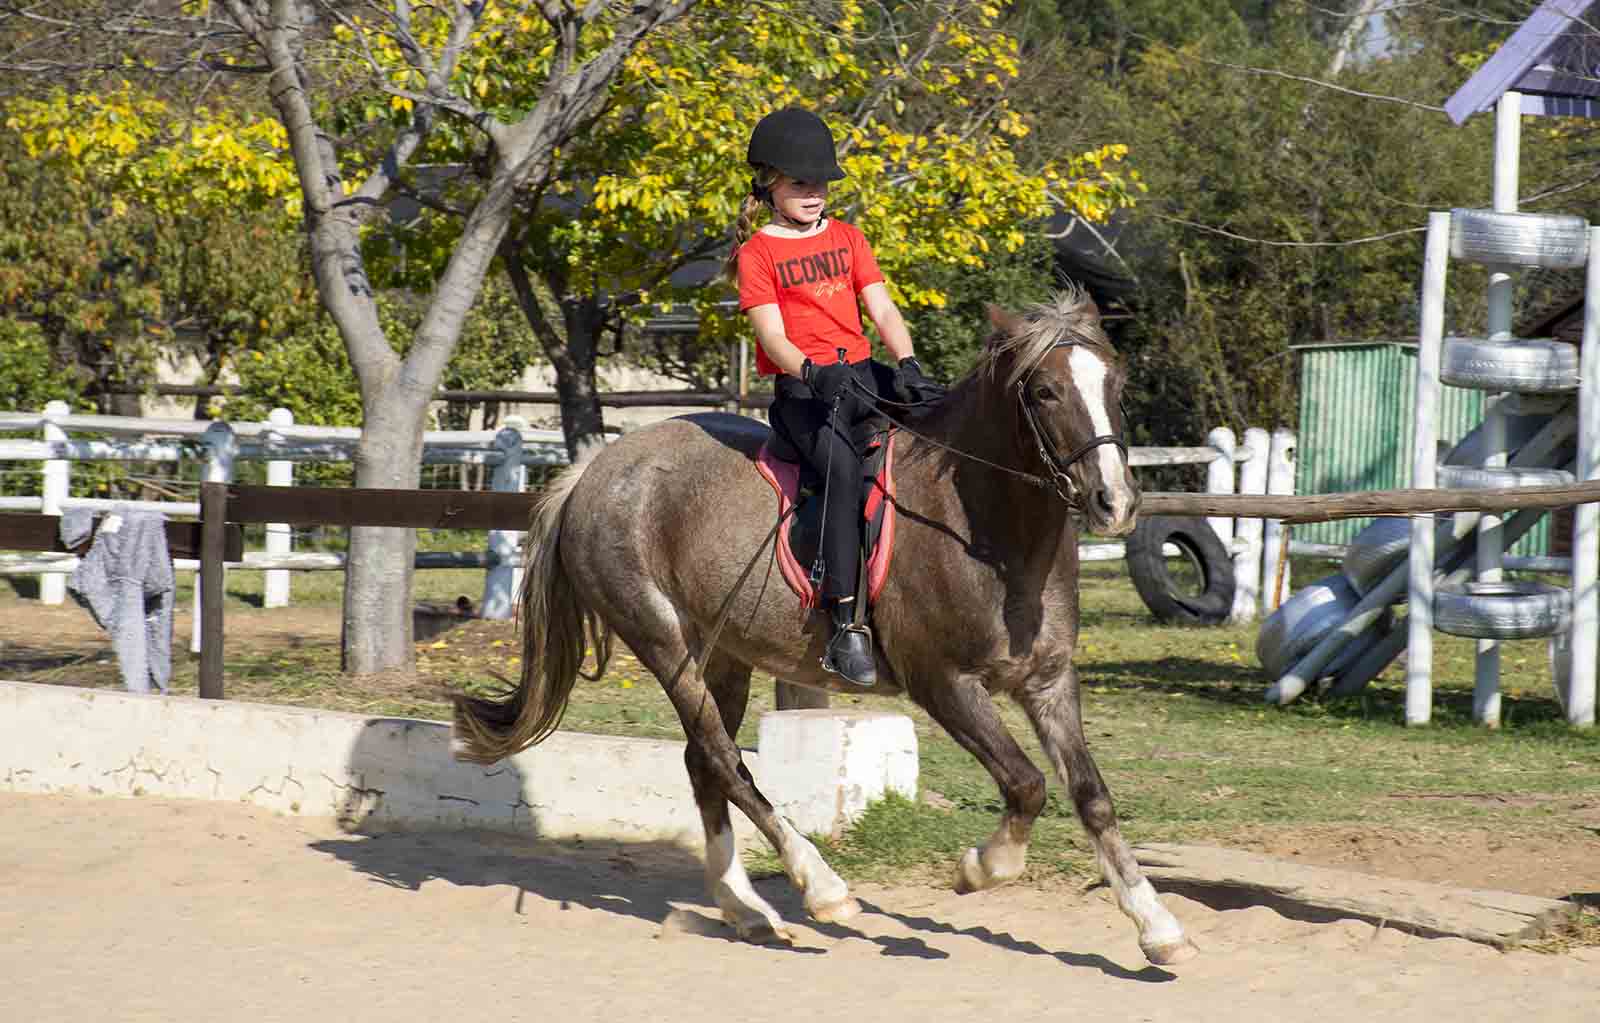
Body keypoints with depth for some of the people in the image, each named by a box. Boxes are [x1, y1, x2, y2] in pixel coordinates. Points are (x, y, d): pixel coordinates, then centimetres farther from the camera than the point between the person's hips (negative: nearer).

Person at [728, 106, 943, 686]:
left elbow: (882, 311, 8)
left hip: (861, 372, 6)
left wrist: (907, 364, -12)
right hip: (800, 387, -5)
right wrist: (811, 372, -29)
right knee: (843, 467, -33)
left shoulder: (847, 238, 18)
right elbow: (772, 334, -8)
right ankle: (845, 626, -35)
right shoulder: (757, 253, 4)